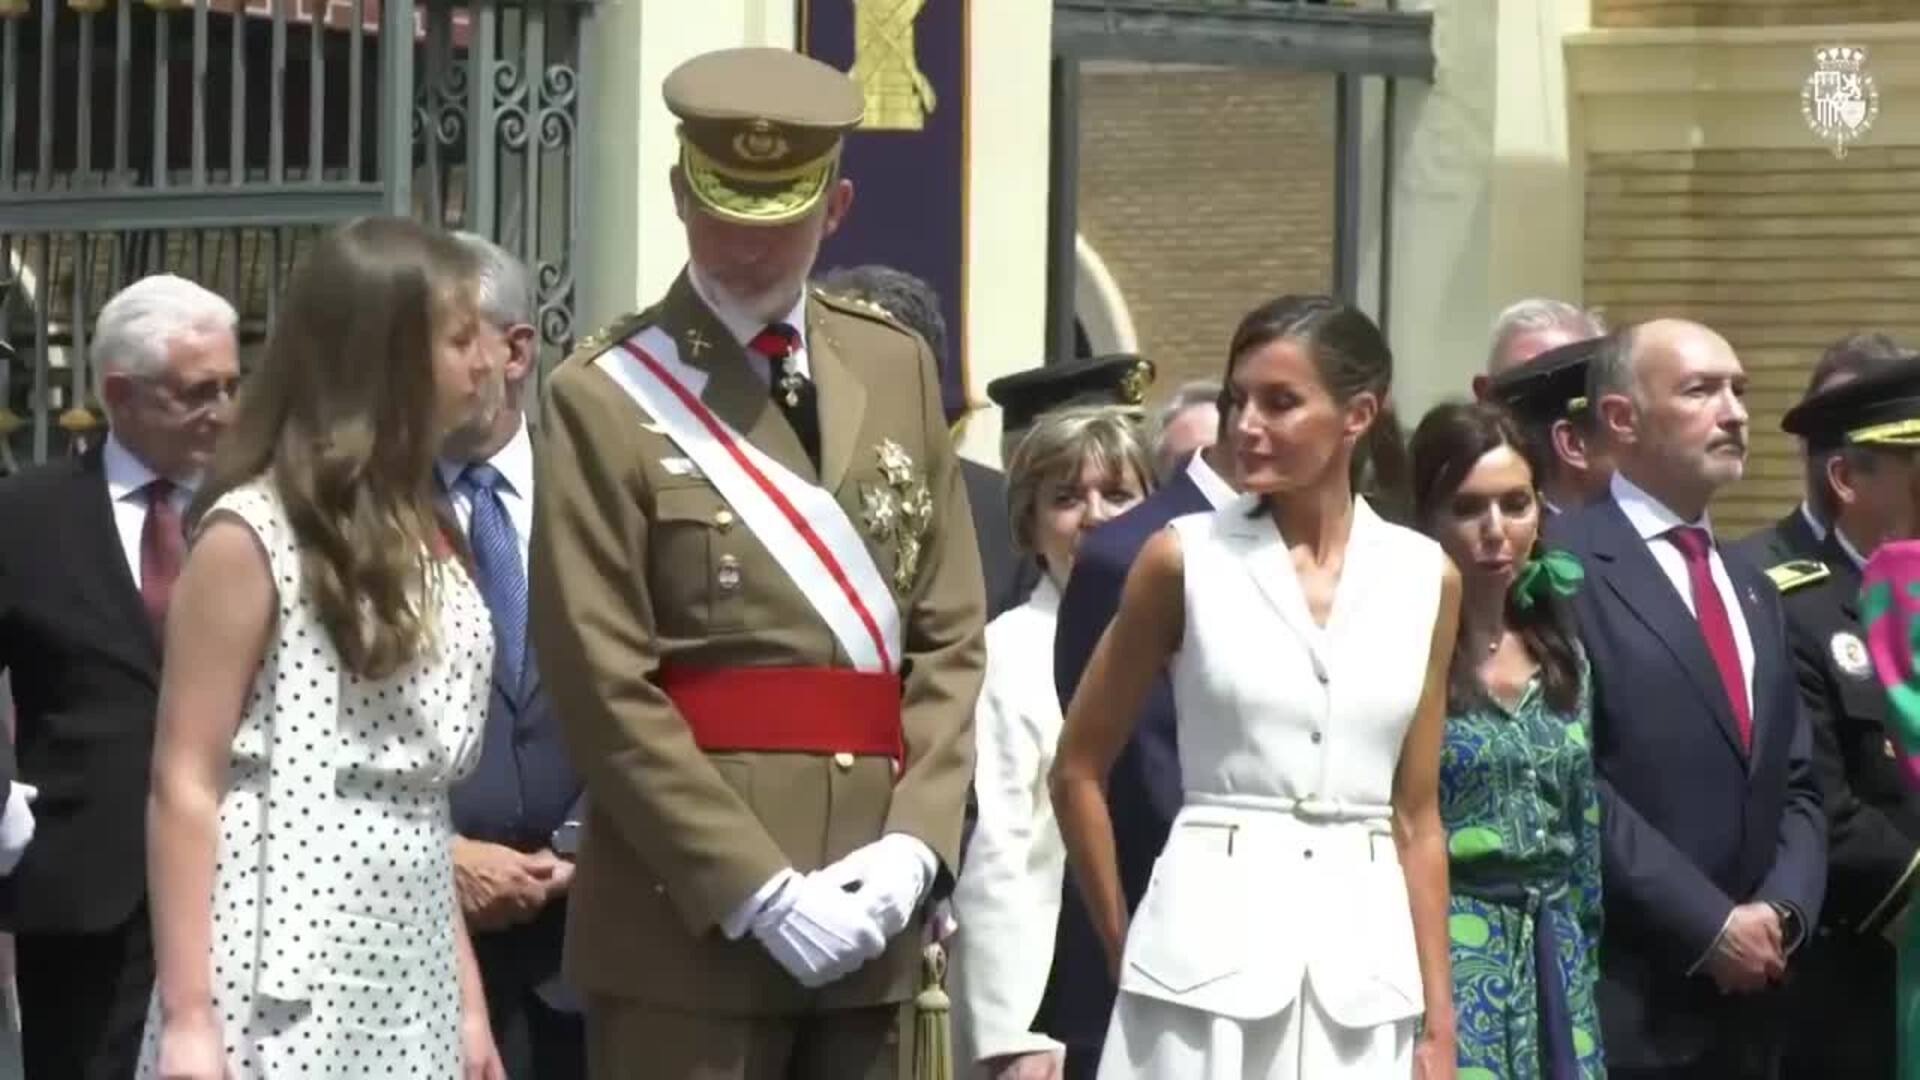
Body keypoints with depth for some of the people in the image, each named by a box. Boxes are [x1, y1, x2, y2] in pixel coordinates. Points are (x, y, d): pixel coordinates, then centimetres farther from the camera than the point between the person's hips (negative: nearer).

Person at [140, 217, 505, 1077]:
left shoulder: (416, 536, 16)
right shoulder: (250, 535, -6)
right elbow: (183, 786, -10)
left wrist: (466, 998, 14)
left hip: (406, 987, 7)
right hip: (282, 993, -7)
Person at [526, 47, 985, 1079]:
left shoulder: (896, 365, 13)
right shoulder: (606, 395, -4)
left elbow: (951, 633, 10)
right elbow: (605, 690, -10)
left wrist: (913, 843, -5)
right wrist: (760, 893, -15)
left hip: (867, 912, 5)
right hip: (688, 910, -5)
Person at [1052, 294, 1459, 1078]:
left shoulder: (1424, 578, 7)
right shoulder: (1186, 558, -1)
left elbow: (1416, 816, 10)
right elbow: (1077, 771, 7)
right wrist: (1124, 948, 10)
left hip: (1364, 959, 3)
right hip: (1211, 946, -2)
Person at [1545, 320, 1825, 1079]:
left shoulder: (1751, 588, 20)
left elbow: (1795, 785, 18)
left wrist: (1781, 911, -2)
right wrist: (1710, 926, -14)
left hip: (1744, 1005, 7)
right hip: (1618, 1006, -7)